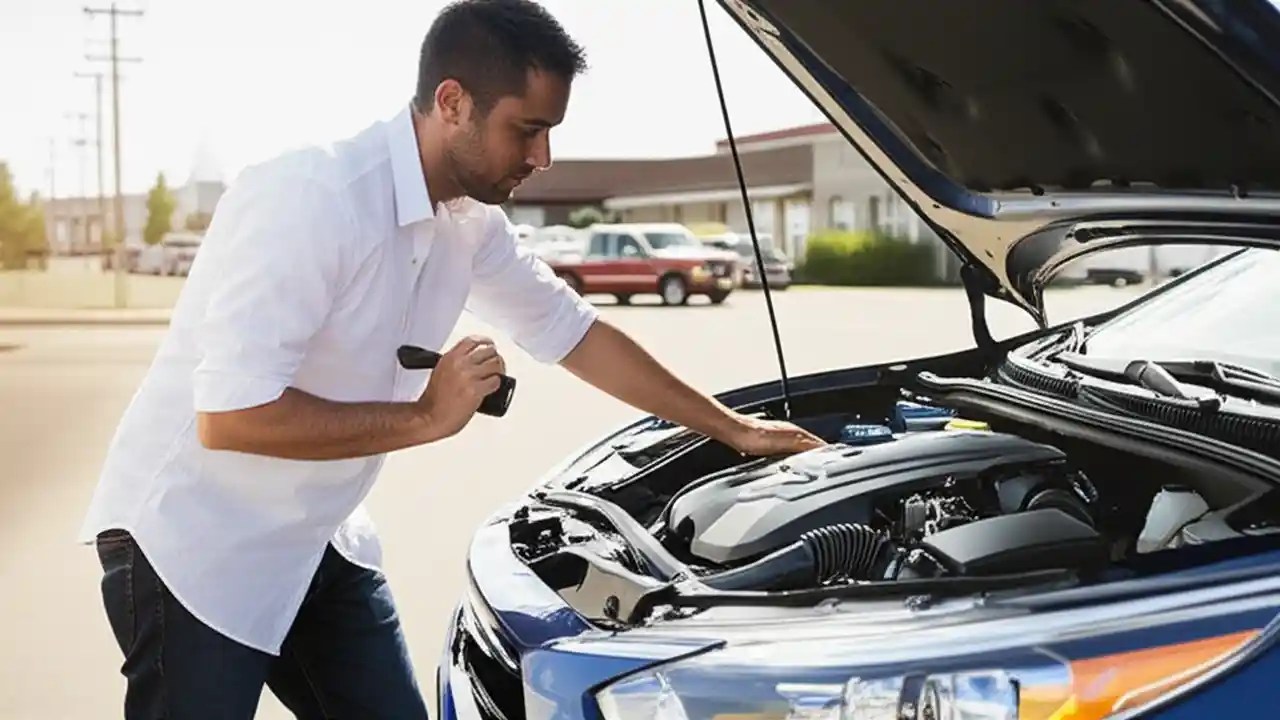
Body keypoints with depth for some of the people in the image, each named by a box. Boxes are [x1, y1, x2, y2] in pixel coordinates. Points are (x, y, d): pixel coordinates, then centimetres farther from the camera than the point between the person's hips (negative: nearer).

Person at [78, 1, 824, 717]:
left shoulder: (470, 220, -2)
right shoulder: (309, 199, -28)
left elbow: (573, 329, 10)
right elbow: (230, 416, -31)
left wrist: (735, 430, 13)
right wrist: (426, 417, -23)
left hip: (316, 541, 8)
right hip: (191, 543, -7)